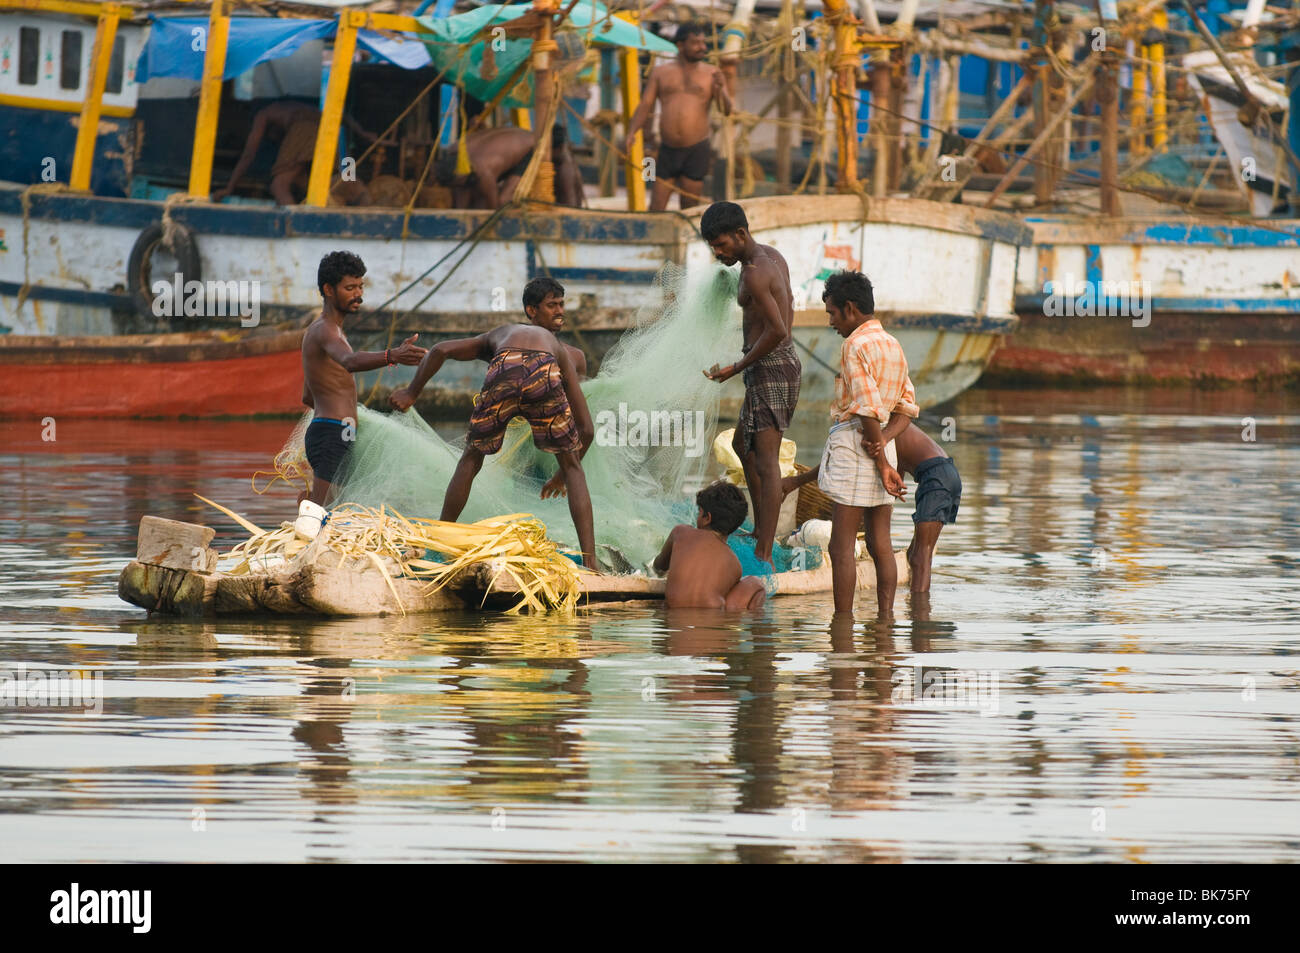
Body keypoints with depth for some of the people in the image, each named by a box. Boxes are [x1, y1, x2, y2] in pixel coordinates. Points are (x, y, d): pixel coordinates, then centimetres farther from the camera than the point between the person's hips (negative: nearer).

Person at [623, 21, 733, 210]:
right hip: (667, 151, 1)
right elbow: (645, 106, 5)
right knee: (655, 211, -2)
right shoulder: (660, 73, 8)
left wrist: (720, 89, -25)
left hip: (696, 152, -1)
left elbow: (726, 110, -4)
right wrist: (631, 133, -11)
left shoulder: (711, 74, 4)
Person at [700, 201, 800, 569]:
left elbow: (777, 329, -26)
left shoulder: (754, 273, -20)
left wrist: (738, 368, -17)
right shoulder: (773, 257, 11)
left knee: (765, 459, -14)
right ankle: (761, 530, 31)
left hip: (770, 371, -11)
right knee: (742, 445, 24)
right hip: (785, 363, 11)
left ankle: (764, 555, -20)